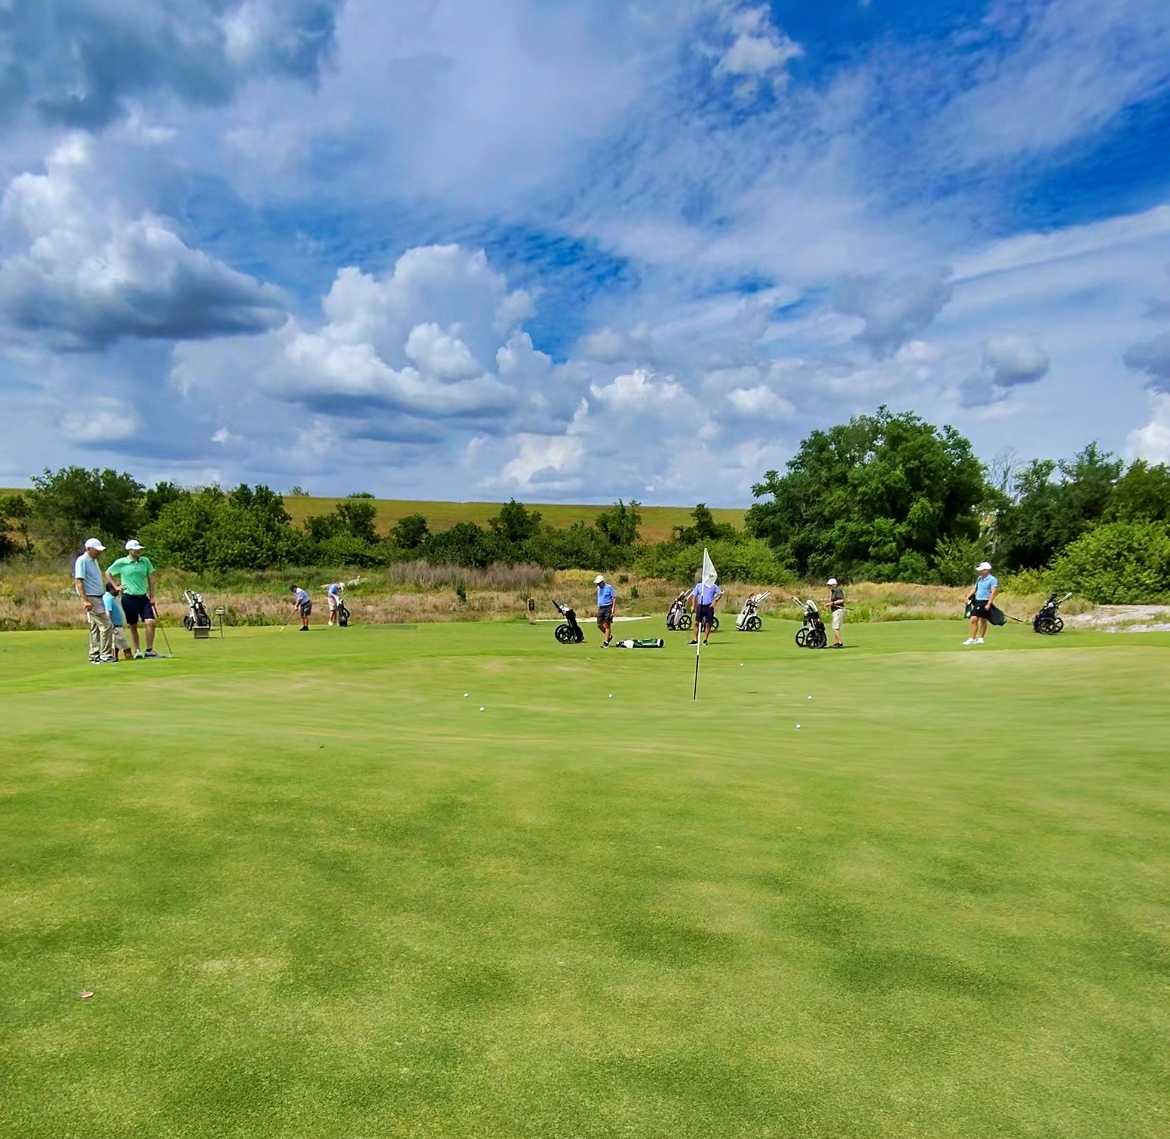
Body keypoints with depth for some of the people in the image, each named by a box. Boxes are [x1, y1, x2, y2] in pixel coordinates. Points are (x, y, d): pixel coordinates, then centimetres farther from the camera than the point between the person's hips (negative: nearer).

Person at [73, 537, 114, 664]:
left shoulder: (94, 561, 15)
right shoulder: (82, 561, -12)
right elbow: (78, 581, -17)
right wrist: (85, 600, -23)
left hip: (98, 598, 9)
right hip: (91, 598, -9)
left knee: (95, 628, 10)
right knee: (106, 625, -12)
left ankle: (94, 656, 14)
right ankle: (105, 655, -7)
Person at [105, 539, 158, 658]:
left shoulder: (146, 561, 3)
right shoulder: (121, 562, -4)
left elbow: (151, 578, 9)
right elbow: (107, 573, 9)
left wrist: (152, 596, 6)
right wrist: (116, 586, 2)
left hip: (143, 597, 2)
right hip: (129, 598, -2)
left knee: (150, 622, -11)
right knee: (133, 626, 7)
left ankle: (149, 650, -3)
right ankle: (137, 651, 17)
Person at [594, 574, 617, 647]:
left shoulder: (609, 587, -10)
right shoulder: (598, 588, 12)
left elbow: (614, 597, -11)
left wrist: (613, 608, -16)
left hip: (608, 608, -7)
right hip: (600, 608, 7)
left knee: (607, 625, -4)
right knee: (599, 625, 6)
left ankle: (606, 642, 1)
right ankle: (609, 636, 27)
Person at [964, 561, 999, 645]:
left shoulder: (992, 580, -10)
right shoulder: (979, 578, 12)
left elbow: (993, 593, -14)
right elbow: (975, 589, 20)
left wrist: (989, 604, -21)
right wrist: (968, 597, 9)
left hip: (985, 602, -6)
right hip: (977, 601, 6)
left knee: (983, 620, 5)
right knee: (974, 619, -3)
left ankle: (980, 638, 14)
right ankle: (972, 639, -1)